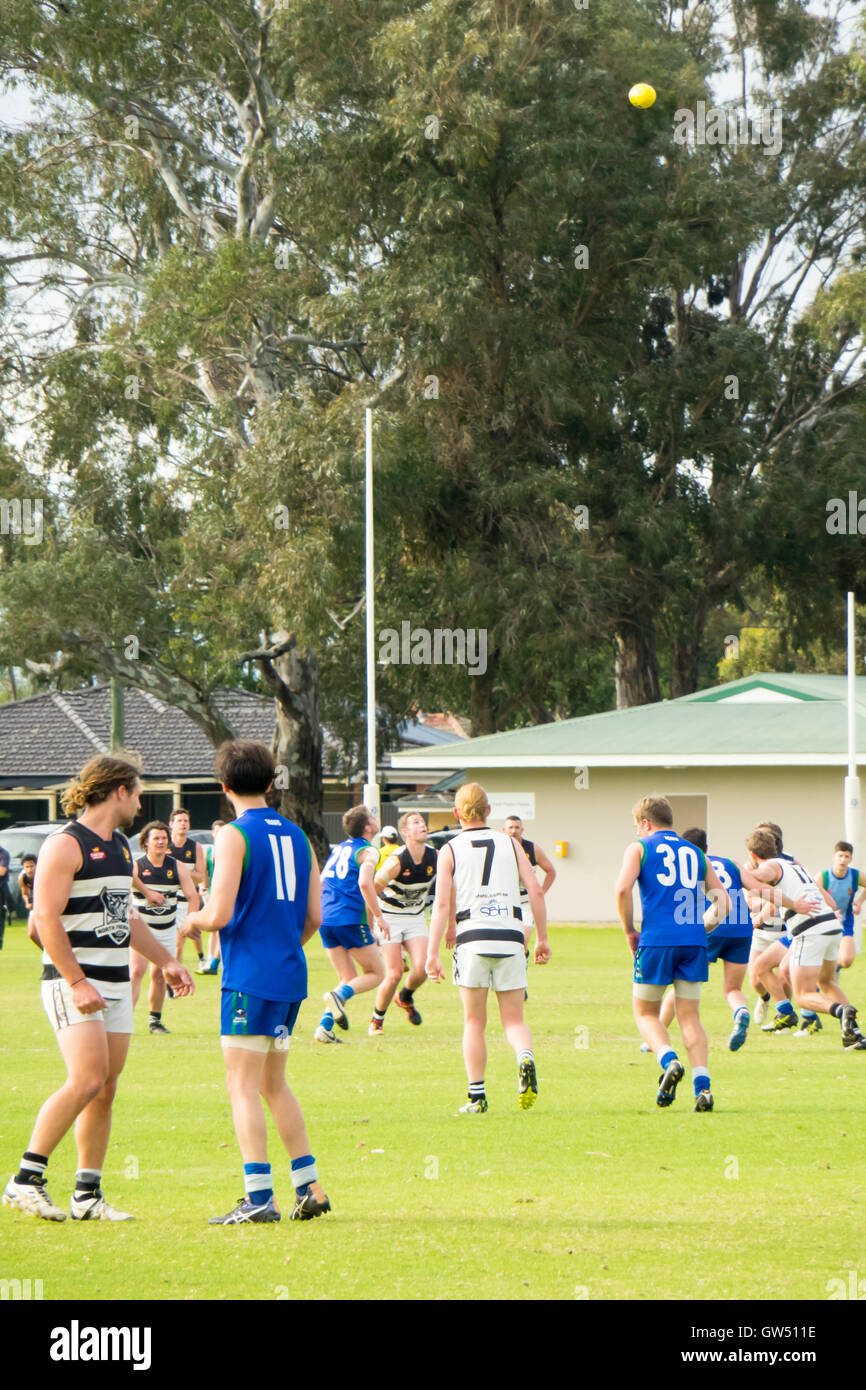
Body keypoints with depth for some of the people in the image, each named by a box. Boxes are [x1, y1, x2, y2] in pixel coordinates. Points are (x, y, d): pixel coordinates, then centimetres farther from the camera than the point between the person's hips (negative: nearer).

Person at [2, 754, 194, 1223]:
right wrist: (76, 983, -21)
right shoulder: (66, 845, -10)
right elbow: (46, 919, -17)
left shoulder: (120, 846, 18)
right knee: (87, 1080, -19)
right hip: (73, 981, -9)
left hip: (115, 985, 9)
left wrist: (166, 961, 30)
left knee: (106, 1089, 4)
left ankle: (88, 1196, 8)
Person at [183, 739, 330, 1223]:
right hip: (291, 975, 7)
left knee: (244, 1085, -4)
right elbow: (314, 917, 13)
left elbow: (220, 913, -16)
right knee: (274, 1084, 16)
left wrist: (193, 921, 5)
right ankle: (309, 1188, 12)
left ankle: (259, 1198, -10)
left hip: (250, 978, -7)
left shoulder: (235, 836, -9)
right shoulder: (296, 836, 12)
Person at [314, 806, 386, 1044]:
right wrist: (378, 917, -13)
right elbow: (365, 884, -19)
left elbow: (320, 882, 25)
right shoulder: (367, 852, -4)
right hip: (350, 920, -7)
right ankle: (339, 996, -22)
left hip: (325, 918, 7)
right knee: (376, 974, 5)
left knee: (349, 978, 15)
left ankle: (324, 1026, -3)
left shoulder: (339, 848, 20)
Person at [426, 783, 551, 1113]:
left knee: (474, 1022, 10)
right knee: (514, 1019, 7)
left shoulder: (450, 850, 4)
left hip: (472, 938, -1)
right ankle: (526, 1058, -25)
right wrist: (542, 938, 9)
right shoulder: (509, 843, 10)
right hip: (511, 937, 1)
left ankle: (477, 1096, 7)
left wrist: (432, 954, -5)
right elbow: (536, 890, 3)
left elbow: (442, 905, -4)